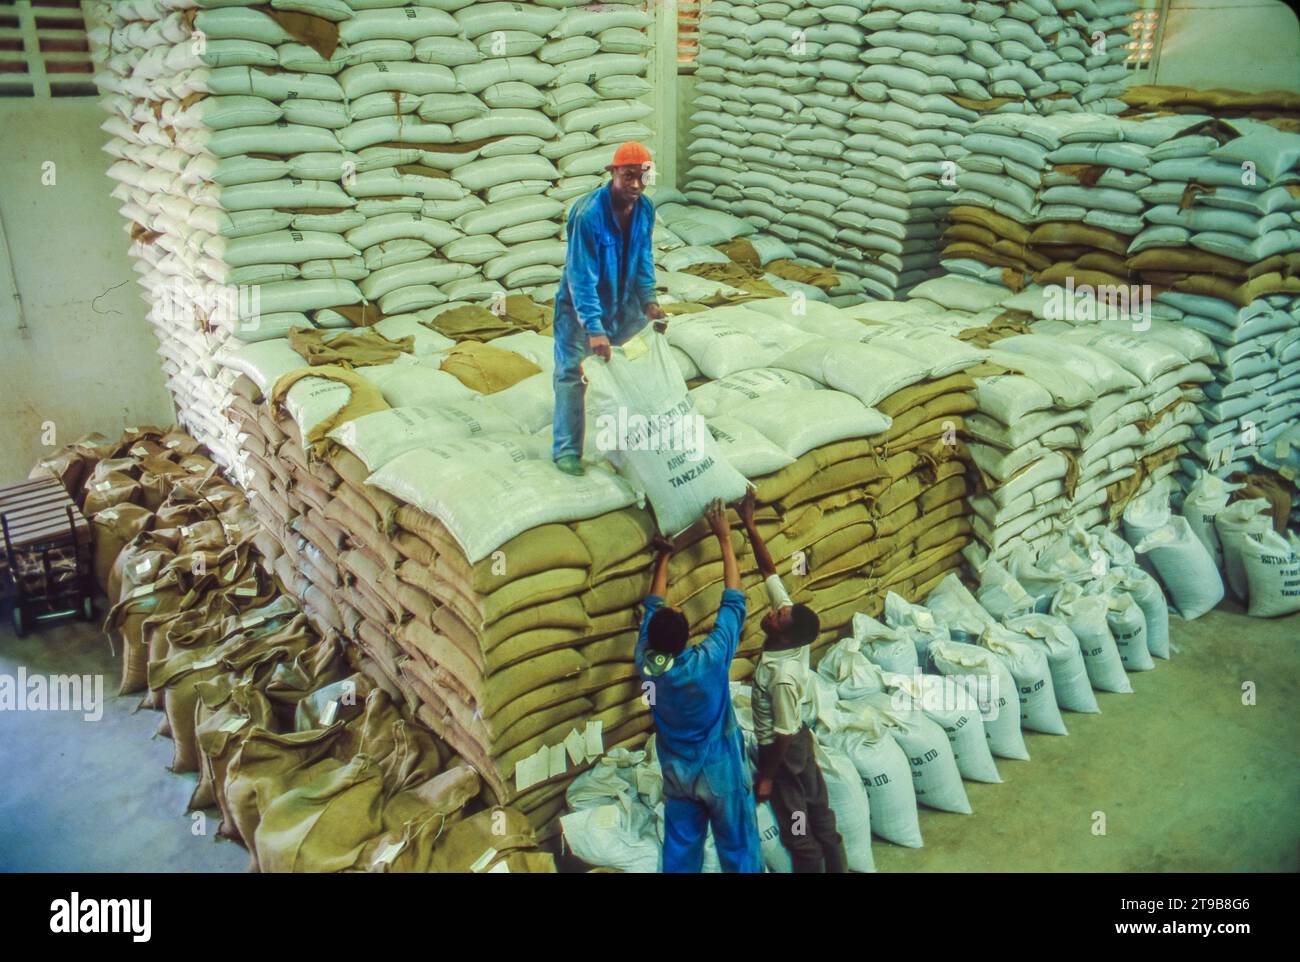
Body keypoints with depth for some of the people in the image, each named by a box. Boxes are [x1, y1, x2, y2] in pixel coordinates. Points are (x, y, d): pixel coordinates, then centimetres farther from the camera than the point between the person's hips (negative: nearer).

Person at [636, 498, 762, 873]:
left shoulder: (646, 662, -18)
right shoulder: (709, 660, -29)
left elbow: (653, 607, -1)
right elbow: (733, 602, -20)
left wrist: (664, 555, 6)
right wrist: (725, 539, -14)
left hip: (677, 773, 4)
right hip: (720, 771, -4)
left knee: (681, 851, 18)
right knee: (738, 849, 14)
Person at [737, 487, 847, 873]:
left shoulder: (783, 676, -35)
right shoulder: (792, 630, -16)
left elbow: (782, 735, -25)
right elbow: (769, 572, -13)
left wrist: (766, 777, -13)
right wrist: (749, 525, -15)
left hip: (783, 751, -8)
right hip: (801, 740, 8)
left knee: (796, 827, 12)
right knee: (818, 810, 22)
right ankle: (837, 867, 39)